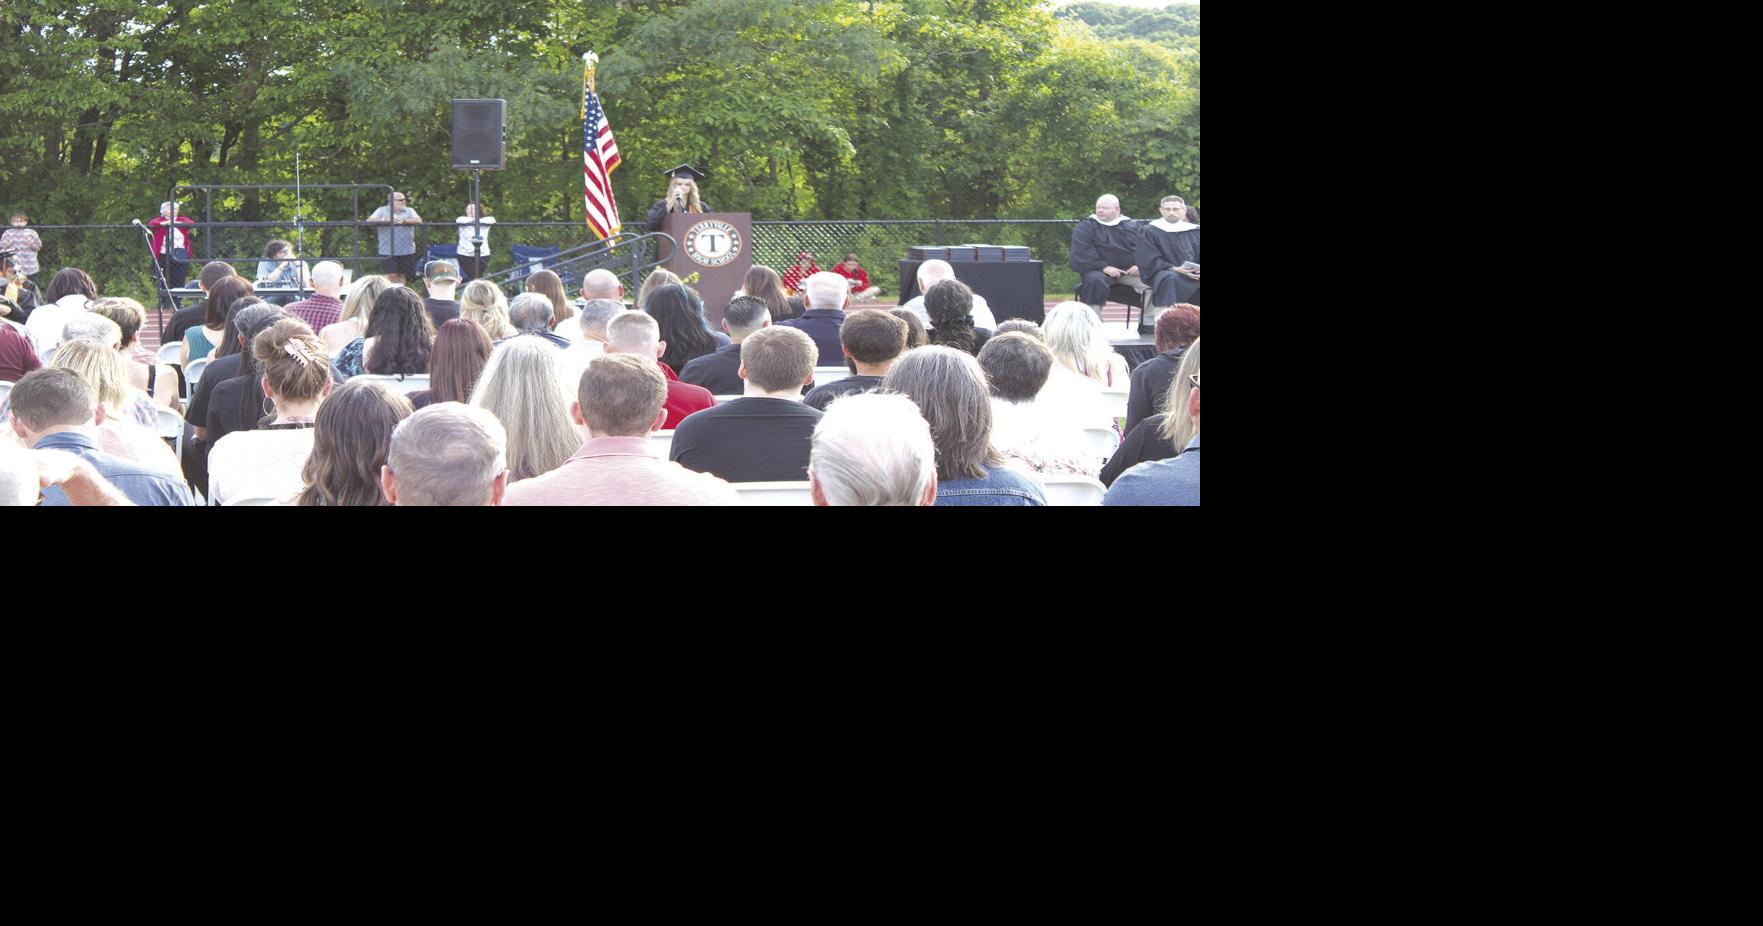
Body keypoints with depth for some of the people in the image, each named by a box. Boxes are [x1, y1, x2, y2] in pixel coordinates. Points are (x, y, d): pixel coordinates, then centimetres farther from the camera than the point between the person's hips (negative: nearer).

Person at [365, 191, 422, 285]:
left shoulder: (409, 211, 12)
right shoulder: (382, 210, 7)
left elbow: (419, 221, -4)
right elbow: (369, 221, -4)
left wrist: (404, 220, -21)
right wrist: (386, 220, -18)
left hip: (407, 250, 3)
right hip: (388, 251, -3)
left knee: (402, 274, 6)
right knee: (391, 274, -12)